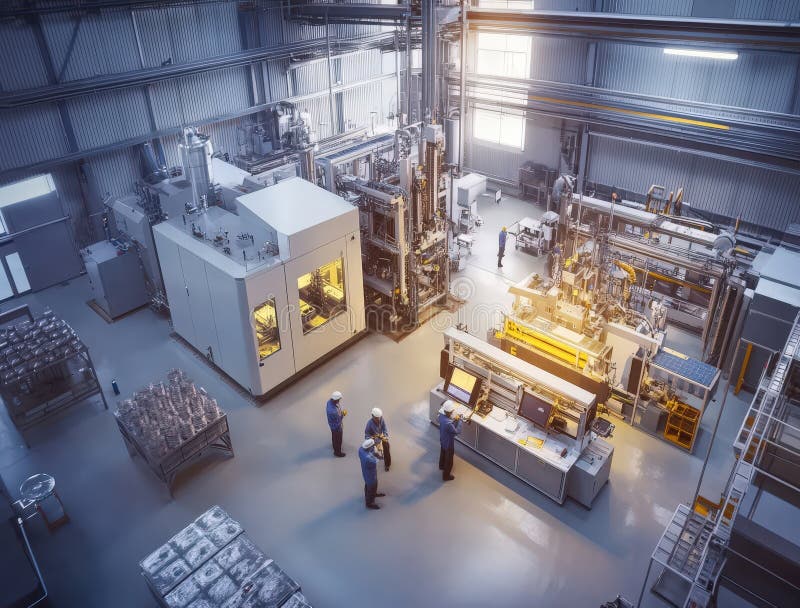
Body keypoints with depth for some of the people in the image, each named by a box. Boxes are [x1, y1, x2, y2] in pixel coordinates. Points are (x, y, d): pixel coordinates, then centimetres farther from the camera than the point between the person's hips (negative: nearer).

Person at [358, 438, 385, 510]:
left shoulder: (361, 448, -23)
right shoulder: (368, 458, -46)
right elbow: (375, 462, -27)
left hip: (366, 471, 7)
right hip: (370, 474, -7)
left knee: (368, 485, 33)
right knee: (371, 487, 19)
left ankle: (374, 493, 62)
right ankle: (369, 503, 43)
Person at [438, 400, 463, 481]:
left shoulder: (441, 415, -19)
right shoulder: (448, 424, -44)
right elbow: (457, 431, -28)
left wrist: (454, 420, -12)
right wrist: (459, 420, -21)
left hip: (442, 440, 8)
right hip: (448, 443, -8)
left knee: (443, 453, 35)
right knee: (449, 460, 17)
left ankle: (441, 466, 62)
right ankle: (446, 476, 39)